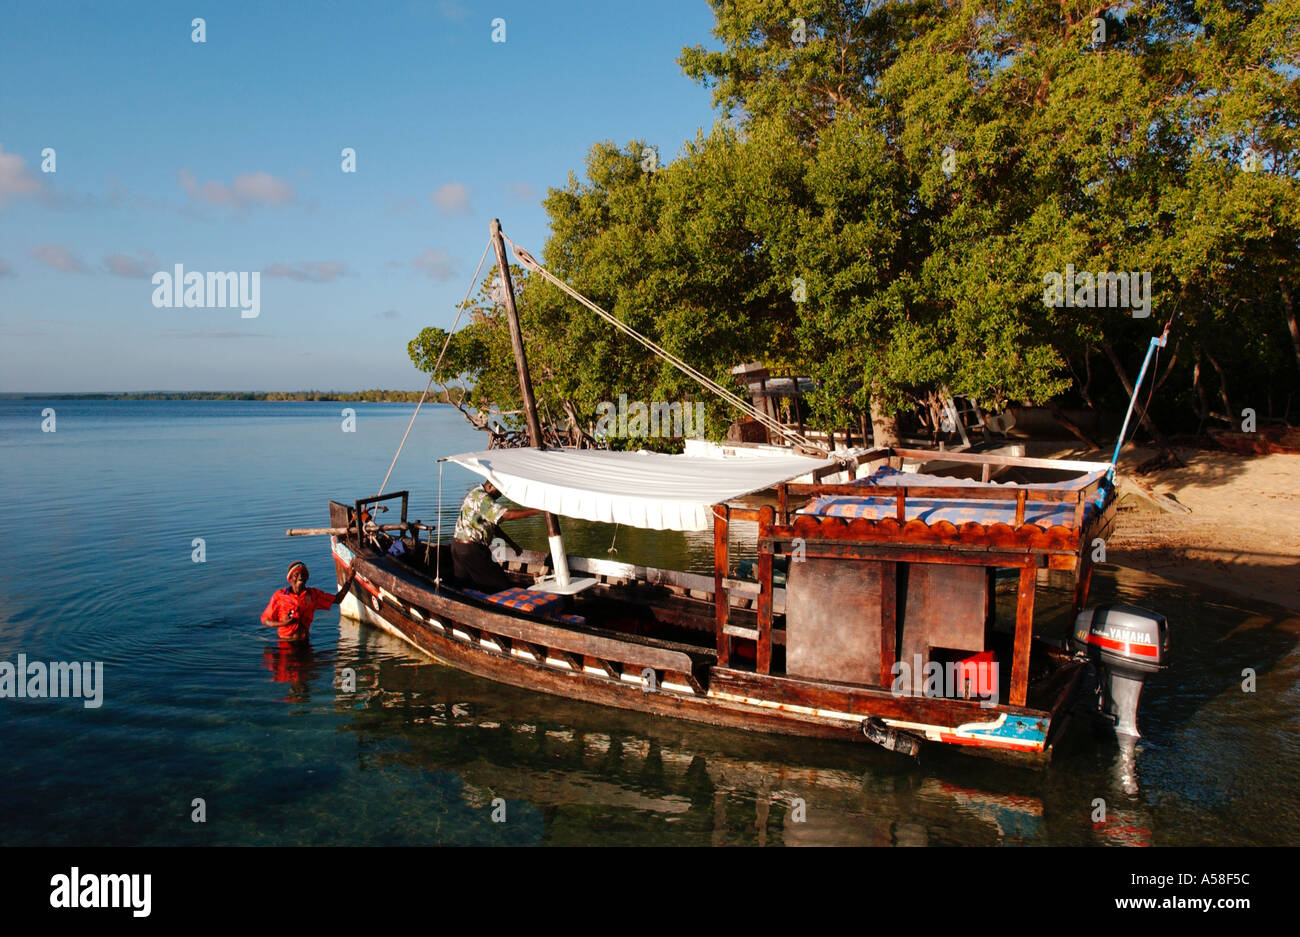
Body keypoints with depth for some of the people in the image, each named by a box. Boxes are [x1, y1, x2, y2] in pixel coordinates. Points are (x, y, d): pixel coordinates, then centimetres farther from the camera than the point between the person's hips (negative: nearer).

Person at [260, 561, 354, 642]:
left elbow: (337, 599, 12)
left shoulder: (313, 594, 6)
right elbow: (264, 620, 3)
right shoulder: (279, 596, -2)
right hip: (285, 642, -2)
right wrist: (283, 623, -14)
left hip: (304, 641, 2)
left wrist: (349, 580, 3)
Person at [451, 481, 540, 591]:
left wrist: (511, 543, 16)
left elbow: (492, 525, 19)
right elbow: (507, 515, -29)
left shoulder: (475, 494, 15)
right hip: (470, 549, -10)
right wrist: (538, 510, -28)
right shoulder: (481, 498, -19)